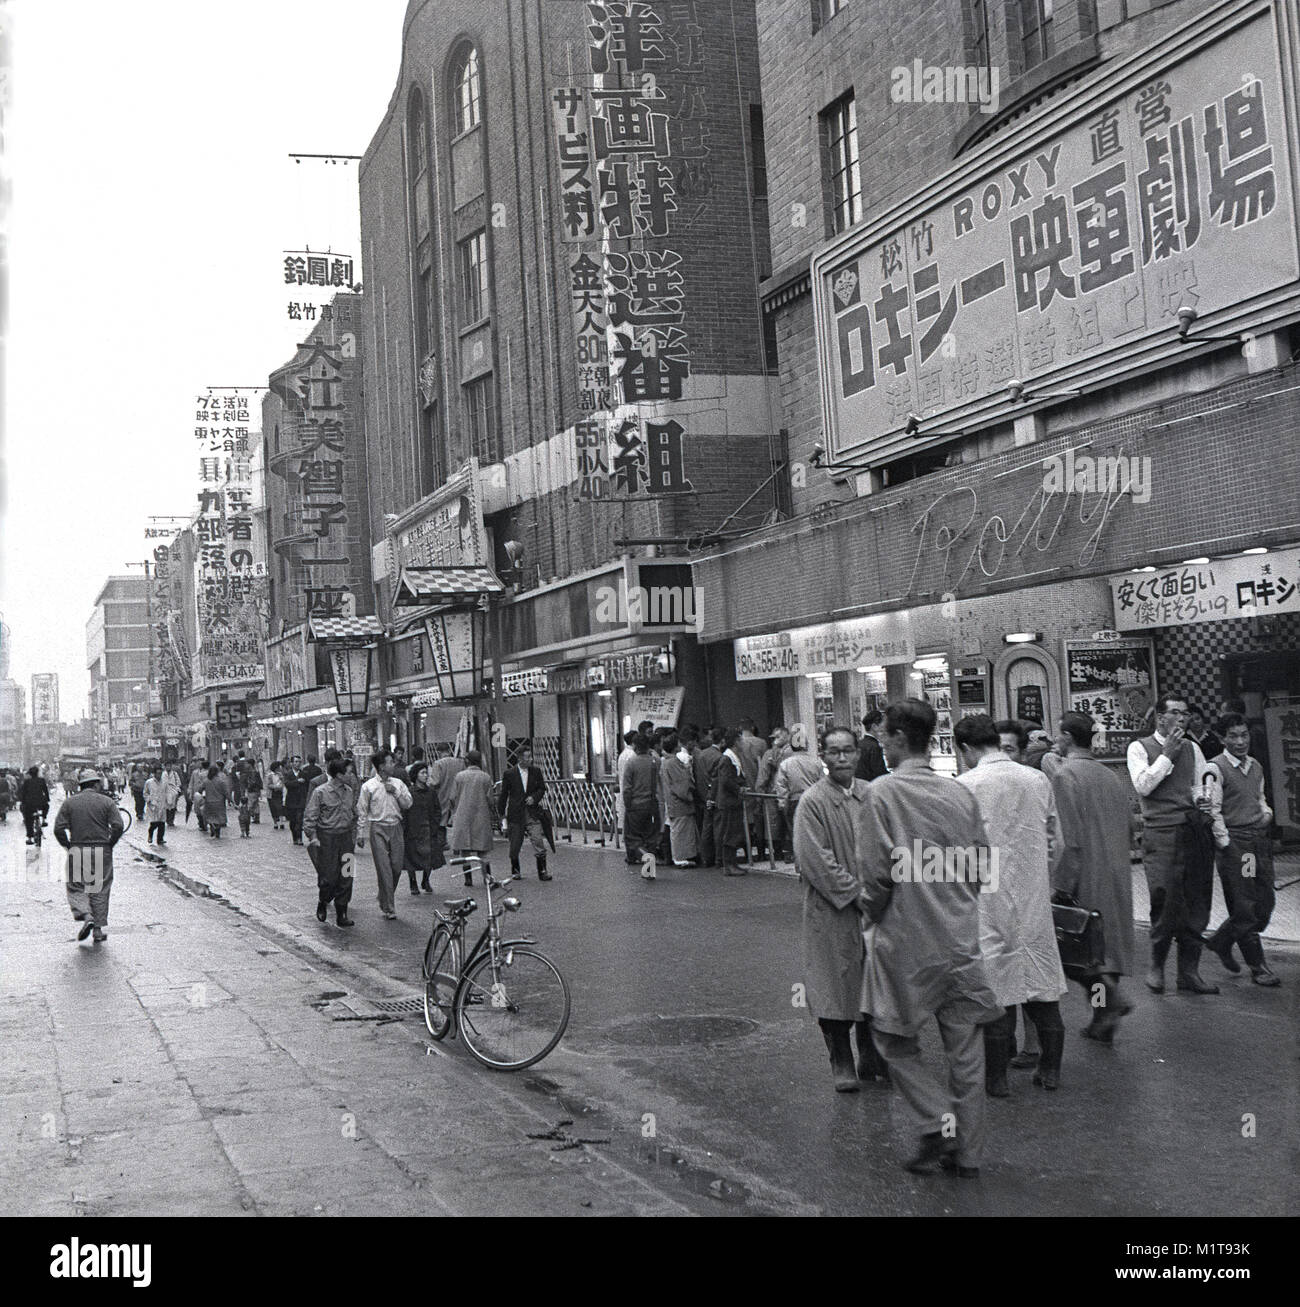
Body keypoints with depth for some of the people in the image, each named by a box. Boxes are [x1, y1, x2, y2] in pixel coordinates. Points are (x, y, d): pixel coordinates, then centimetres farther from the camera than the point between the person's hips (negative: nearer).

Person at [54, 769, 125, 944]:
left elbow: (59, 829, -3)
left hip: (77, 851, 0)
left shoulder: (69, 802, 3)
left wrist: (69, 846, 9)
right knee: (100, 890, 7)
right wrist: (109, 844, 4)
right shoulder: (107, 802, 0)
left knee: (76, 887, 10)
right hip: (102, 851, 0)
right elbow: (118, 826, -9)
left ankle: (86, 916, -14)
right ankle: (100, 929, 8)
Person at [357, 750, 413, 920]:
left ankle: (385, 899, 28)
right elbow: (362, 811, 2)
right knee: (384, 868, -6)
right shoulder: (369, 786, -2)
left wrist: (396, 792, -8)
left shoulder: (398, 783, 9)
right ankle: (388, 908, -1)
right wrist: (361, 833, -1)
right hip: (378, 828, -4)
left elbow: (408, 804, 5)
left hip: (396, 827, 4)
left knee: (397, 865, 4)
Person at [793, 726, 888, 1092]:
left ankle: (871, 1058, 26)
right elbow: (814, 860, -14)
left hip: (873, 909, 4)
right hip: (831, 911, -4)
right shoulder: (812, 801, -9)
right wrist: (856, 893, -14)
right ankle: (842, 1065, 14)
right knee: (836, 986, 1)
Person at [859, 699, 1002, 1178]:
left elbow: (878, 870, -16)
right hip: (961, 937, 5)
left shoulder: (882, 792, -12)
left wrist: (873, 914, 2)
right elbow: (984, 864, 6)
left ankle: (936, 1124, 0)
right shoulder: (961, 793, 2)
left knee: (895, 1040, 12)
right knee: (964, 1048, 11)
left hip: (906, 938, -5)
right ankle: (967, 1151, 19)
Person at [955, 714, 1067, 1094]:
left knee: (996, 986, 3)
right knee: (1042, 980, 13)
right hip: (1034, 898, 4)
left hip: (988, 898, -4)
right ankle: (1050, 1069, 22)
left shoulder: (966, 785, -12)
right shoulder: (1038, 780, 4)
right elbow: (1056, 842, 10)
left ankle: (996, 1077, 11)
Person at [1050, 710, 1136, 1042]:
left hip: (1082, 879, -7)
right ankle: (1103, 1022, 18)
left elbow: (1067, 839, -18)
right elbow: (1125, 830, 16)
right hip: (1116, 879, 7)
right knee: (1108, 939, 13)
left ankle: (1107, 992, -16)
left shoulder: (1064, 775, -13)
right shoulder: (1111, 777, 11)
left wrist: (1060, 886, -15)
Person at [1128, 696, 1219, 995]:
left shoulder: (1191, 748, 17)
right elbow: (1143, 786, -10)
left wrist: (1202, 799, 1)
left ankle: (1189, 973, 15)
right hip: (1160, 833, -5)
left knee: (1197, 904, 6)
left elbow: (1202, 785, 23)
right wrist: (1167, 755, -10)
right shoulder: (1139, 748, 2)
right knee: (1165, 901, -10)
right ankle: (1156, 965, 10)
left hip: (1195, 831, 5)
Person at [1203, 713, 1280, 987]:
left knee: (1265, 901, 7)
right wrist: (1227, 845, -13)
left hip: (1260, 841, 7)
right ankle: (1258, 967, 8)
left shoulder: (1256, 767, 14)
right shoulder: (1215, 768, -8)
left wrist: (1266, 813, 6)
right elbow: (1213, 810, -11)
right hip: (1234, 842, -7)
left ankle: (1220, 941, 27)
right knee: (1244, 908, -2)